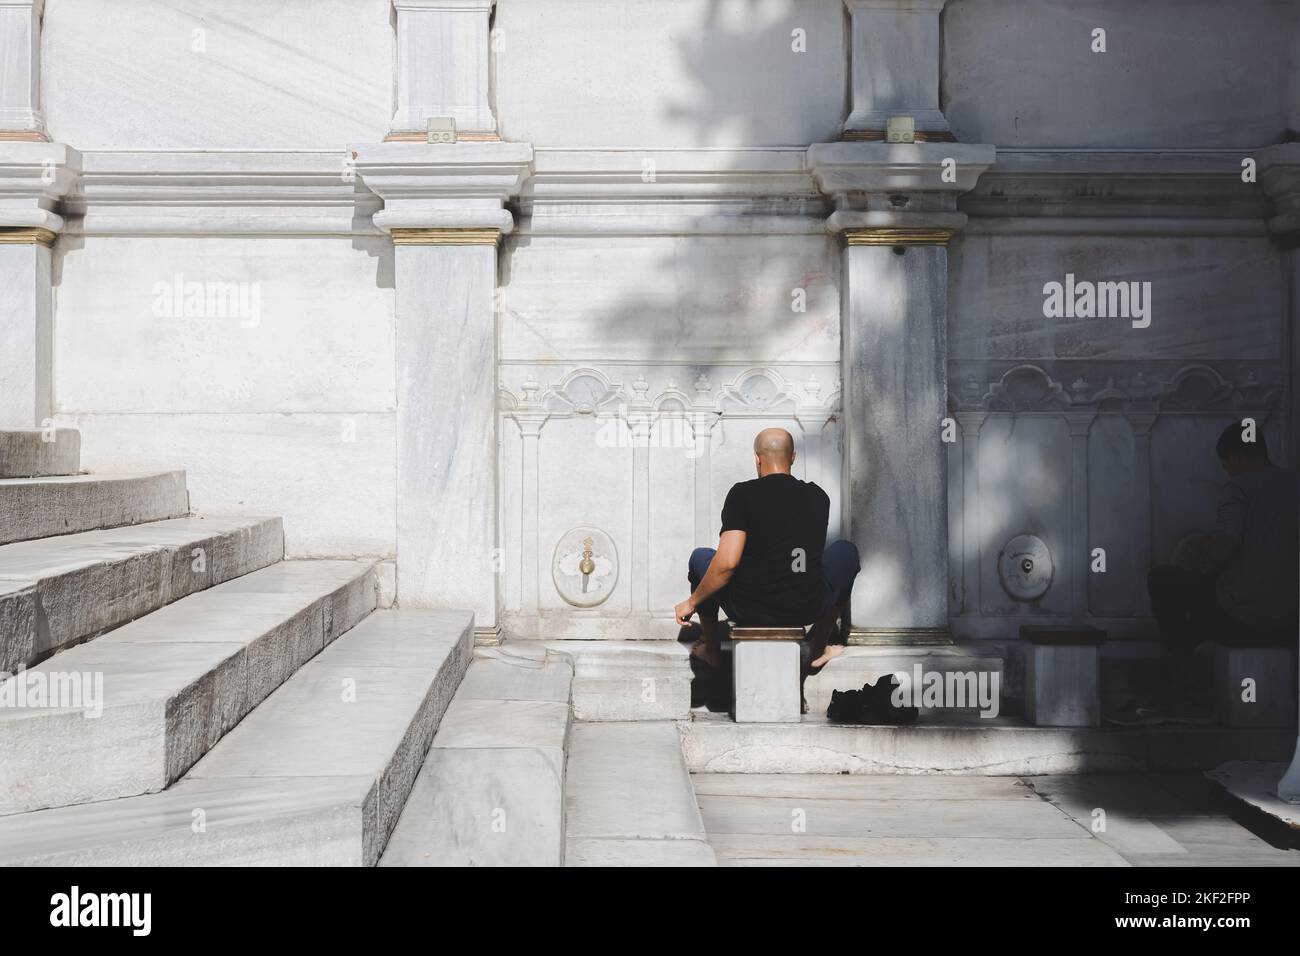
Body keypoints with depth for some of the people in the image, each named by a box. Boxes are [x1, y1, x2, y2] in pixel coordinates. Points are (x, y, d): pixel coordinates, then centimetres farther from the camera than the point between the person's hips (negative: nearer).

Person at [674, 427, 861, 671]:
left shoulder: (742, 494, -10)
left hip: (747, 611, -2)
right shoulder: (818, 497, 3)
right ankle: (819, 649, 37)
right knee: (846, 551, 31)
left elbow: (727, 562, -19)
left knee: (700, 558, 28)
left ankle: (711, 650, 38)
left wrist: (691, 602, -5)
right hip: (807, 611, 2)